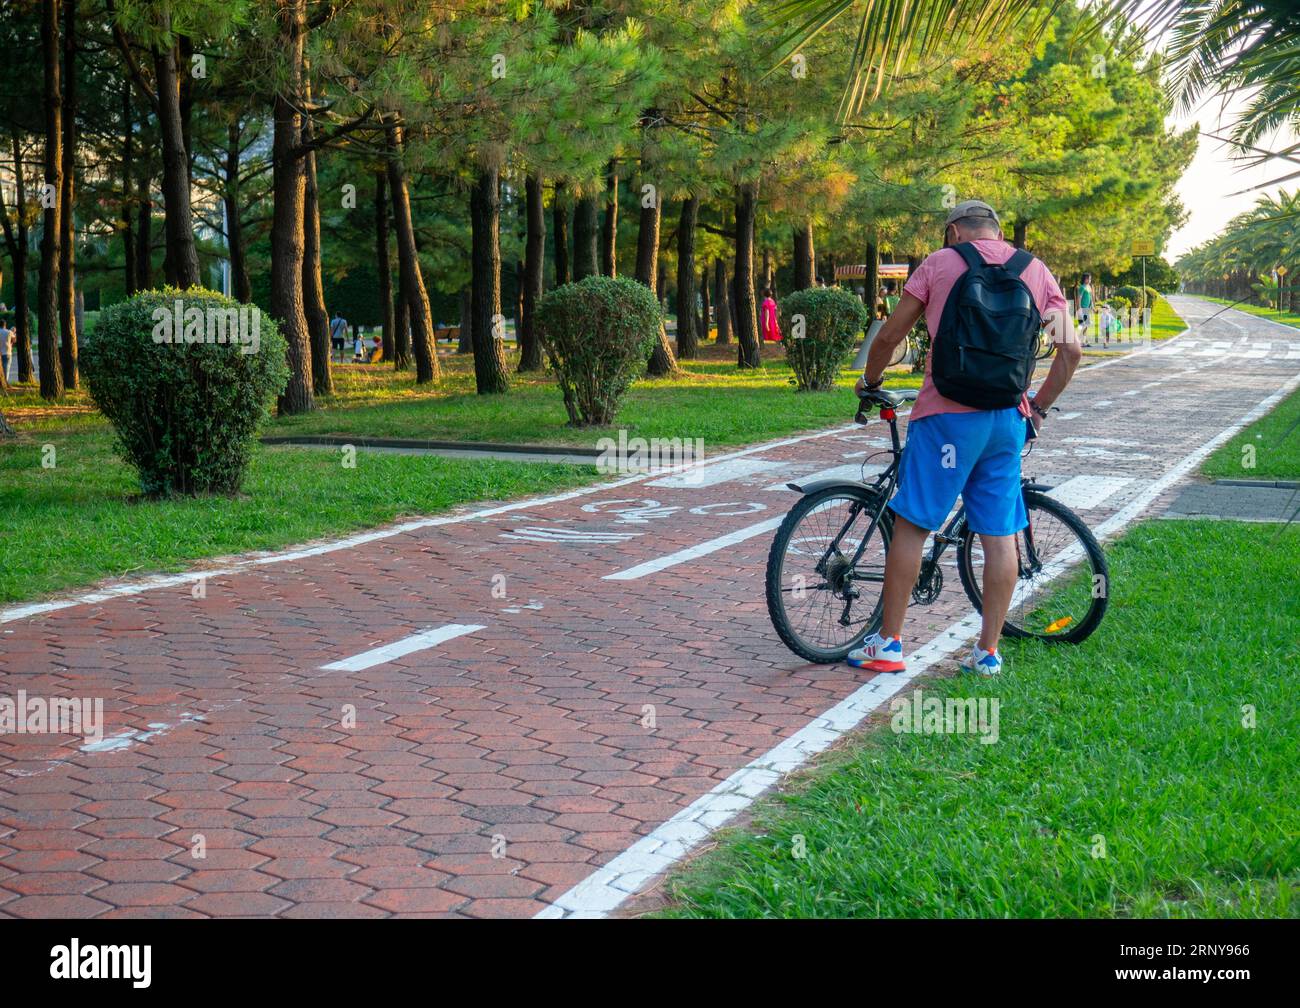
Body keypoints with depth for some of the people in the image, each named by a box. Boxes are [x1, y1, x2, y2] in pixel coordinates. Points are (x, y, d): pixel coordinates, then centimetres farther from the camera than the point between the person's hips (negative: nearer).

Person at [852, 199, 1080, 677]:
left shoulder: (939, 263, 3)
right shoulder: (1036, 270, 11)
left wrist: (868, 382, 20)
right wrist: (1039, 407, 19)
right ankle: (988, 651, 12)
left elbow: (888, 336, 3)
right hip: (1009, 418, 4)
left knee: (910, 524, 3)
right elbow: (1071, 350, 8)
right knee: (1000, 535, 8)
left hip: (948, 414, -3)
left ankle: (888, 643, 7)